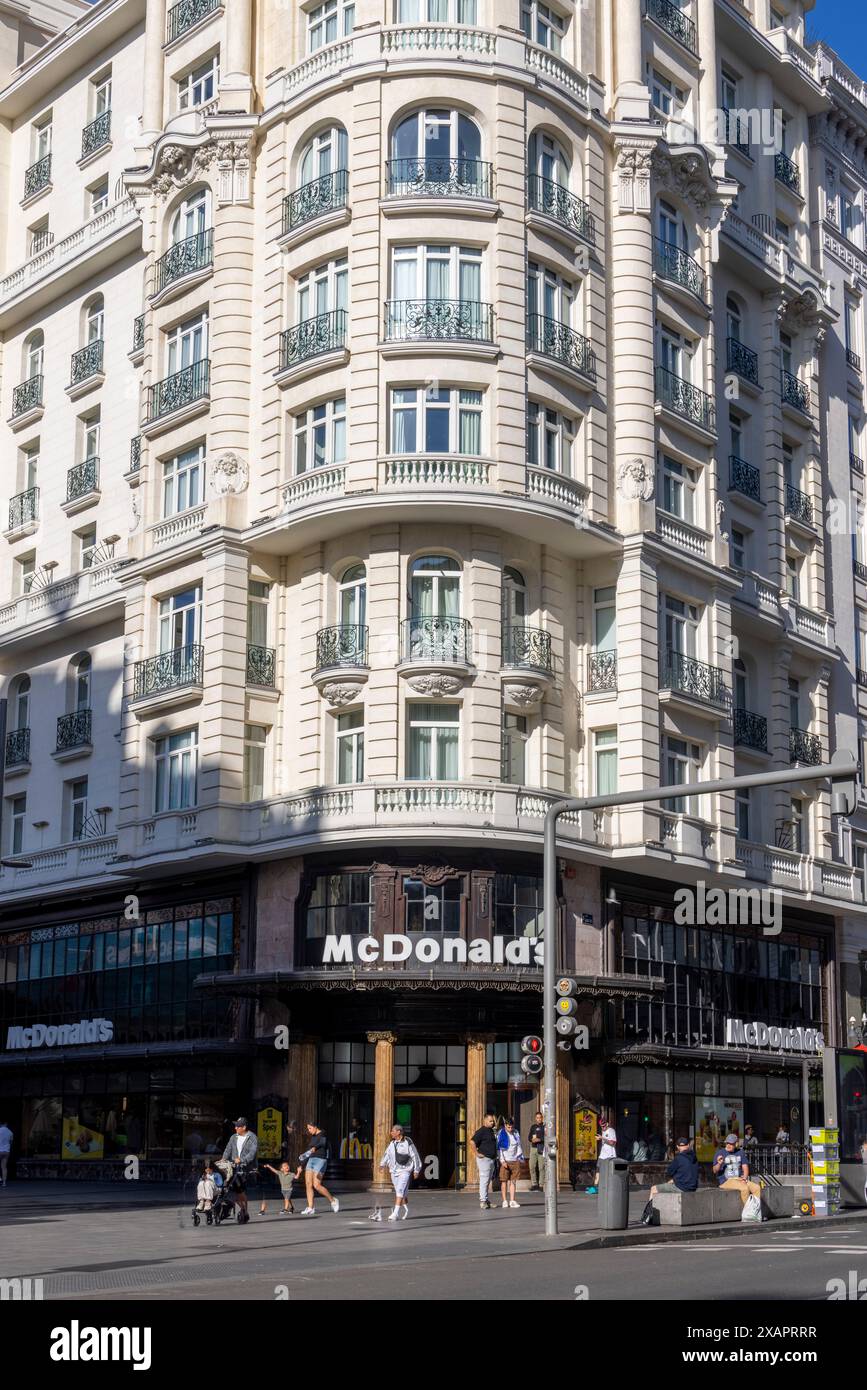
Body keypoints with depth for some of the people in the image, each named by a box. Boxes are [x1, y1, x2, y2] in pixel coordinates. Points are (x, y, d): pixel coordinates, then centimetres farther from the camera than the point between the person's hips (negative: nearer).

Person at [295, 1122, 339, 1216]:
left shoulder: (322, 1135, -7)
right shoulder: (313, 1137, 19)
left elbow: (323, 1143, -29)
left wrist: (315, 1148, -48)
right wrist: (301, 1166, 25)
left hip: (320, 1160, -9)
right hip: (311, 1160, 9)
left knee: (317, 1185, -14)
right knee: (308, 1184, -3)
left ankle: (333, 1200, 5)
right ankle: (310, 1208, -2)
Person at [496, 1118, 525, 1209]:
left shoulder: (516, 1133, 9)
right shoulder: (501, 1134, -5)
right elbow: (498, 1149, -7)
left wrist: (519, 1157, 8)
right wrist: (502, 1161, -12)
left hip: (514, 1161, 4)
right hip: (504, 1161, -4)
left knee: (513, 1181, 3)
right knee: (504, 1181, -2)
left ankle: (512, 1201, 5)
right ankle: (505, 1201, 2)